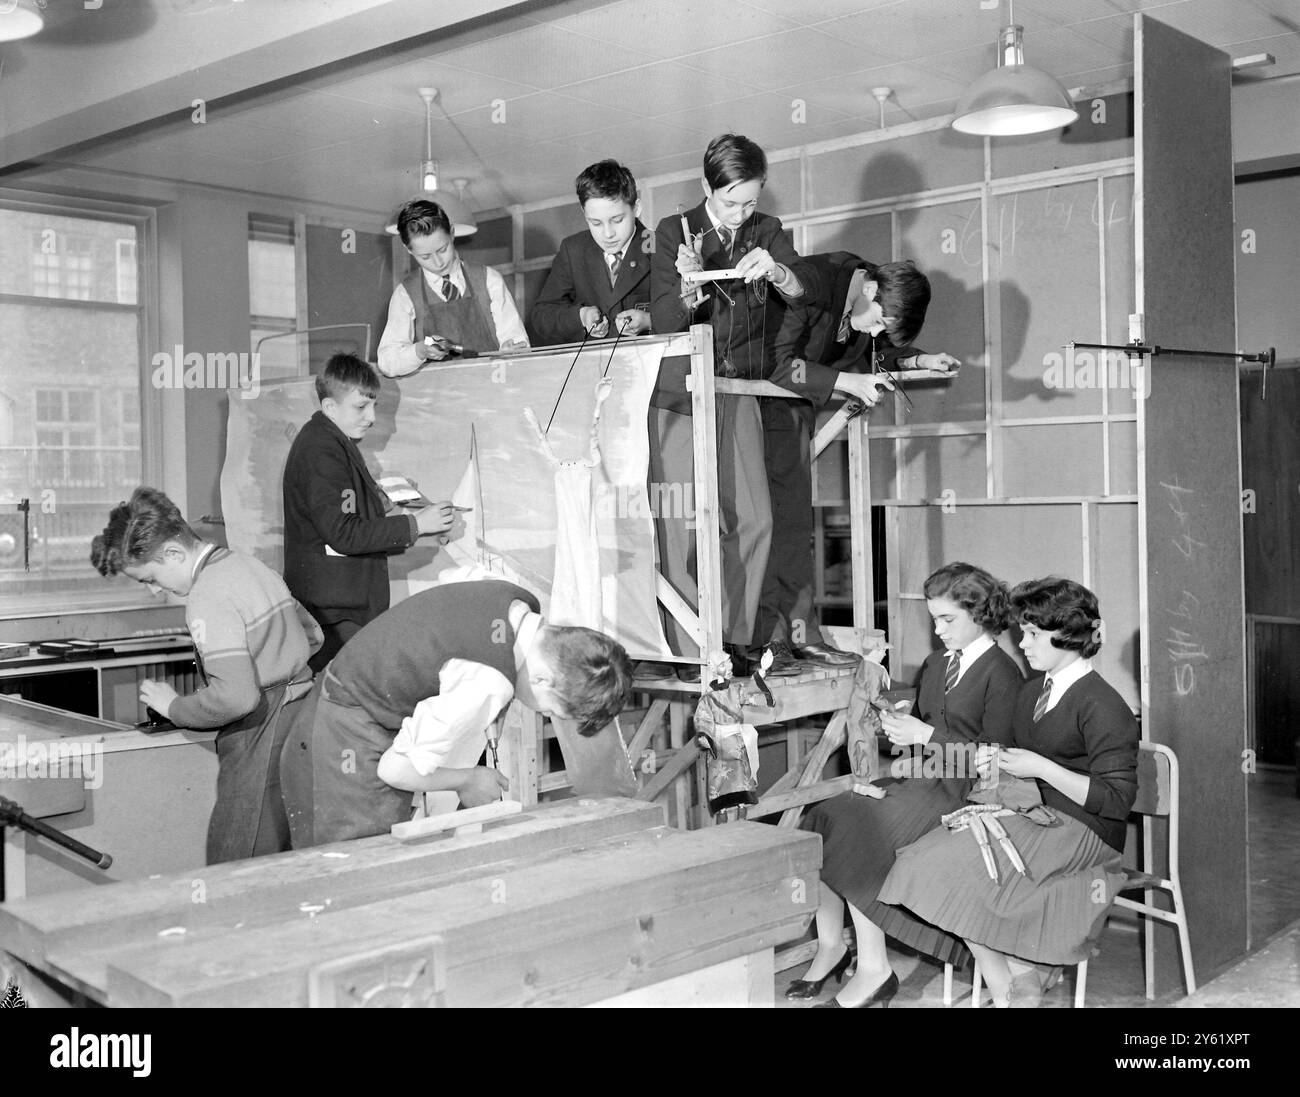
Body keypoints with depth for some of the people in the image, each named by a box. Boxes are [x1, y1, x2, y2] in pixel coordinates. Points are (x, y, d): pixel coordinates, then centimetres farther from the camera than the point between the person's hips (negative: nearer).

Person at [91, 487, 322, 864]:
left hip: (263, 740, -10)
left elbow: (236, 696, -24)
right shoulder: (250, 565, 13)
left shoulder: (208, 597, -15)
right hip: (301, 724, 10)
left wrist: (175, 707, -8)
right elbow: (312, 634, 25)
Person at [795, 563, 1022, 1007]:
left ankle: (873, 968, -18)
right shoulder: (935, 664, 20)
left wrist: (927, 735, -15)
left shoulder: (1001, 673, -5)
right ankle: (829, 945, -8)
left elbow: (994, 752, -13)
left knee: (857, 832, -26)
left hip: (958, 788, -8)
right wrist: (905, 747, 2)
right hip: (919, 777, 8)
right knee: (826, 816, -16)